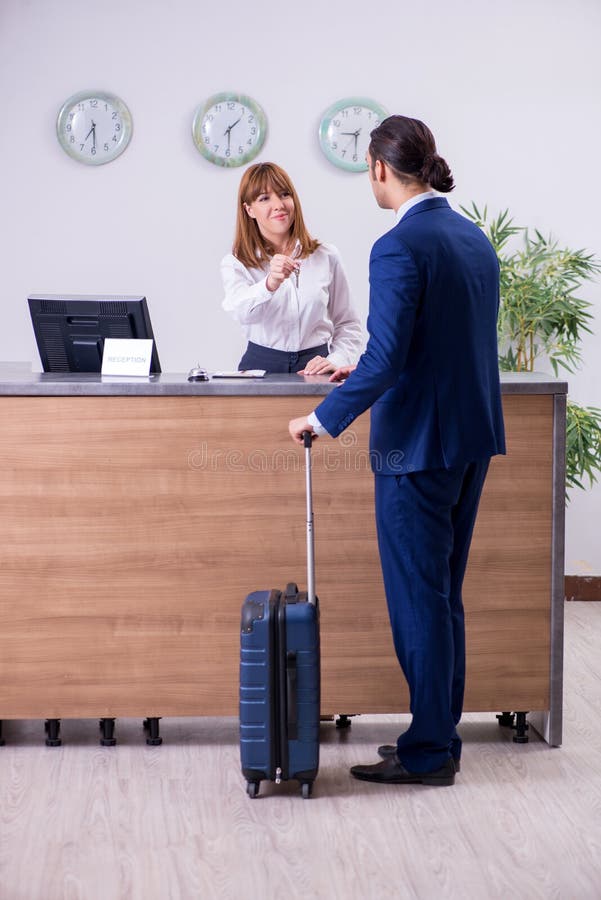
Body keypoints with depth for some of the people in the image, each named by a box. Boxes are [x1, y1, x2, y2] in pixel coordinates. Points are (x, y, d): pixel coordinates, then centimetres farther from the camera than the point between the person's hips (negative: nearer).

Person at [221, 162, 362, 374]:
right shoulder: (235, 264, 6)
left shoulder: (326, 257, 10)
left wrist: (336, 360, -5)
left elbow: (348, 325, 14)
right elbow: (242, 313, -16)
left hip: (314, 367, 2)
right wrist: (270, 284, -36)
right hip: (261, 363, -2)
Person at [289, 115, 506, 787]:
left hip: (419, 444, -9)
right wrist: (368, 371, 25)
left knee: (418, 597, 1)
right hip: (473, 438, 9)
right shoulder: (475, 238, 10)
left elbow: (384, 360, -23)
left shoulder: (399, 248, -18)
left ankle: (428, 754, 9)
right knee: (443, 592, 16)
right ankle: (440, 736, 25)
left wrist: (322, 419, -11)